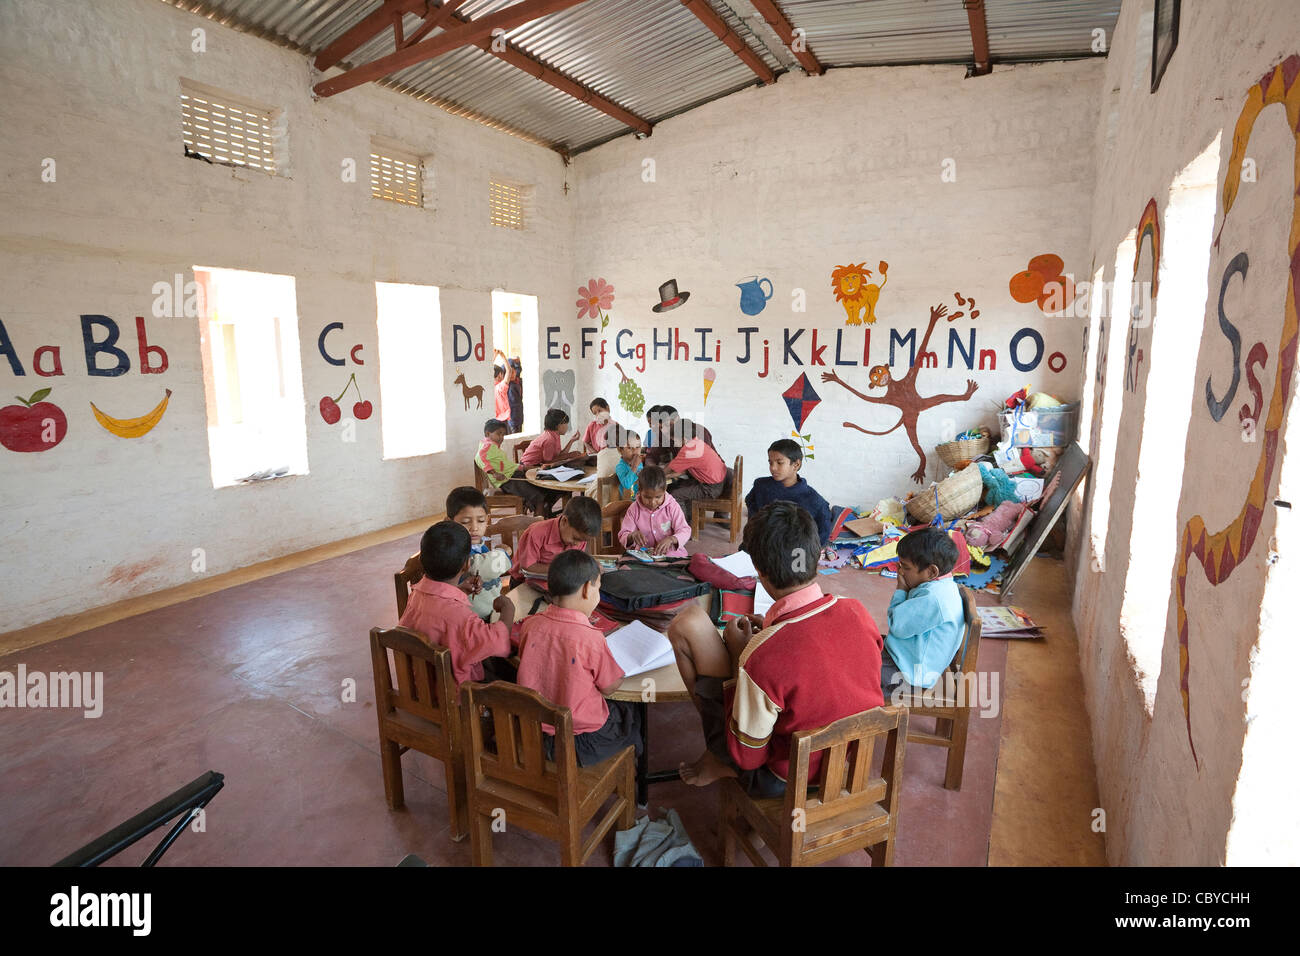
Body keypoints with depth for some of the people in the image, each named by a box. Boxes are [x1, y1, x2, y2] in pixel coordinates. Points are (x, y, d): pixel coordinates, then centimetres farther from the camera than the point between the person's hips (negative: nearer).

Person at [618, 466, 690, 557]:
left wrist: (671, 539, -31)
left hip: (672, 553, 0)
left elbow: (685, 531, -9)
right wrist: (632, 536, -26)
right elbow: (622, 537, -1)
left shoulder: (672, 507, -6)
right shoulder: (634, 509, -2)